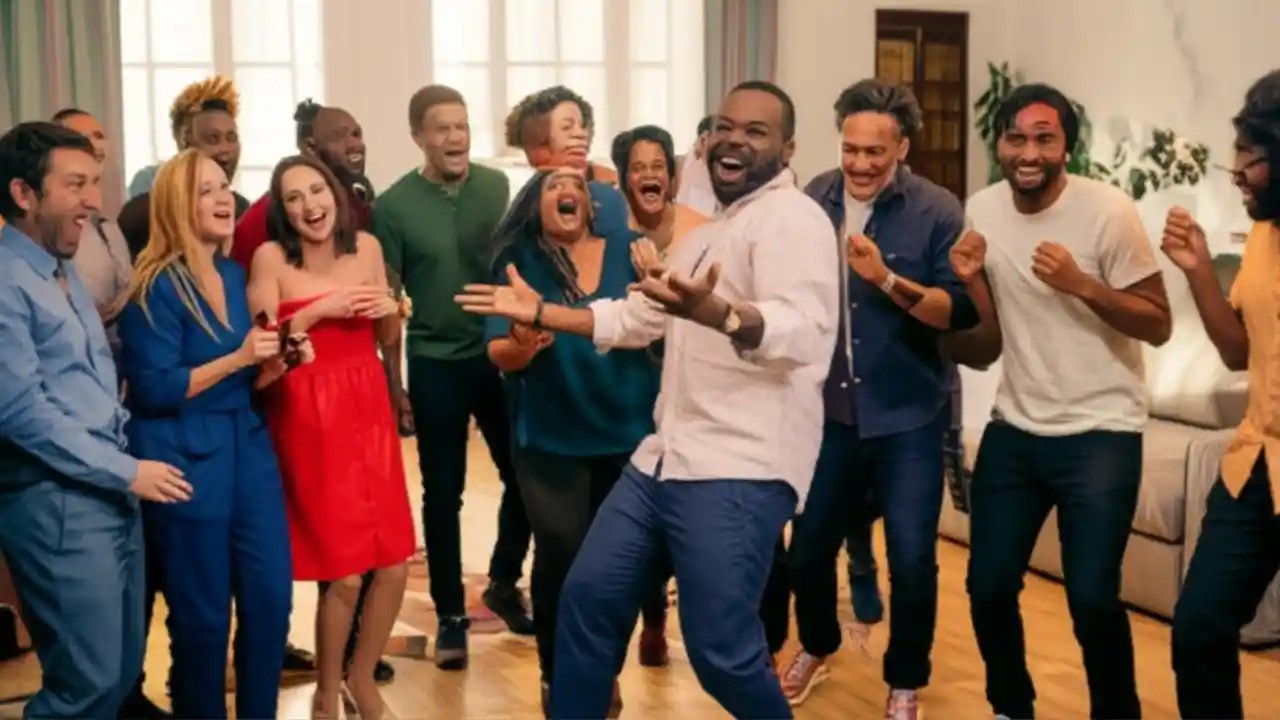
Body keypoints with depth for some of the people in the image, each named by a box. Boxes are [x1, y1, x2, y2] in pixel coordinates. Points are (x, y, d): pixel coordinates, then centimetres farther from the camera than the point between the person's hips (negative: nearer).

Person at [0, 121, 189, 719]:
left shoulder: (64, 273, 16)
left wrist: (125, 467, 6)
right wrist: (126, 471, -14)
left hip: (111, 493, 9)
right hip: (56, 502, -9)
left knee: (122, 670, 14)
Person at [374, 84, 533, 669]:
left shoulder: (498, 187, -1)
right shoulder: (393, 206, -7)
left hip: (502, 357, 2)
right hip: (435, 366, -2)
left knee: (523, 477, 8)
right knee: (443, 493, 7)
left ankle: (504, 584, 32)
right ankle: (451, 616, 20)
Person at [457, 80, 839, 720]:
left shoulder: (790, 217, -10)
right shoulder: (709, 233, 22)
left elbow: (803, 332, -28)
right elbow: (636, 318, 33)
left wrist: (710, 311, -46)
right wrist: (539, 313, 30)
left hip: (740, 470, -9)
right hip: (666, 457, 10)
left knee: (721, 649, -12)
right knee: (588, 597, 11)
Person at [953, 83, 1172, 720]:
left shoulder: (1108, 211, -13)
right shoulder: (982, 211, 1)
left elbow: (1158, 325, -12)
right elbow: (991, 343, 5)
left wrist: (1081, 284, -25)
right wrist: (973, 282, -13)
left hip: (1100, 431, -4)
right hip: (1014, 428, 5)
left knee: (1091, 599, -11)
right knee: (988, 586, 8)